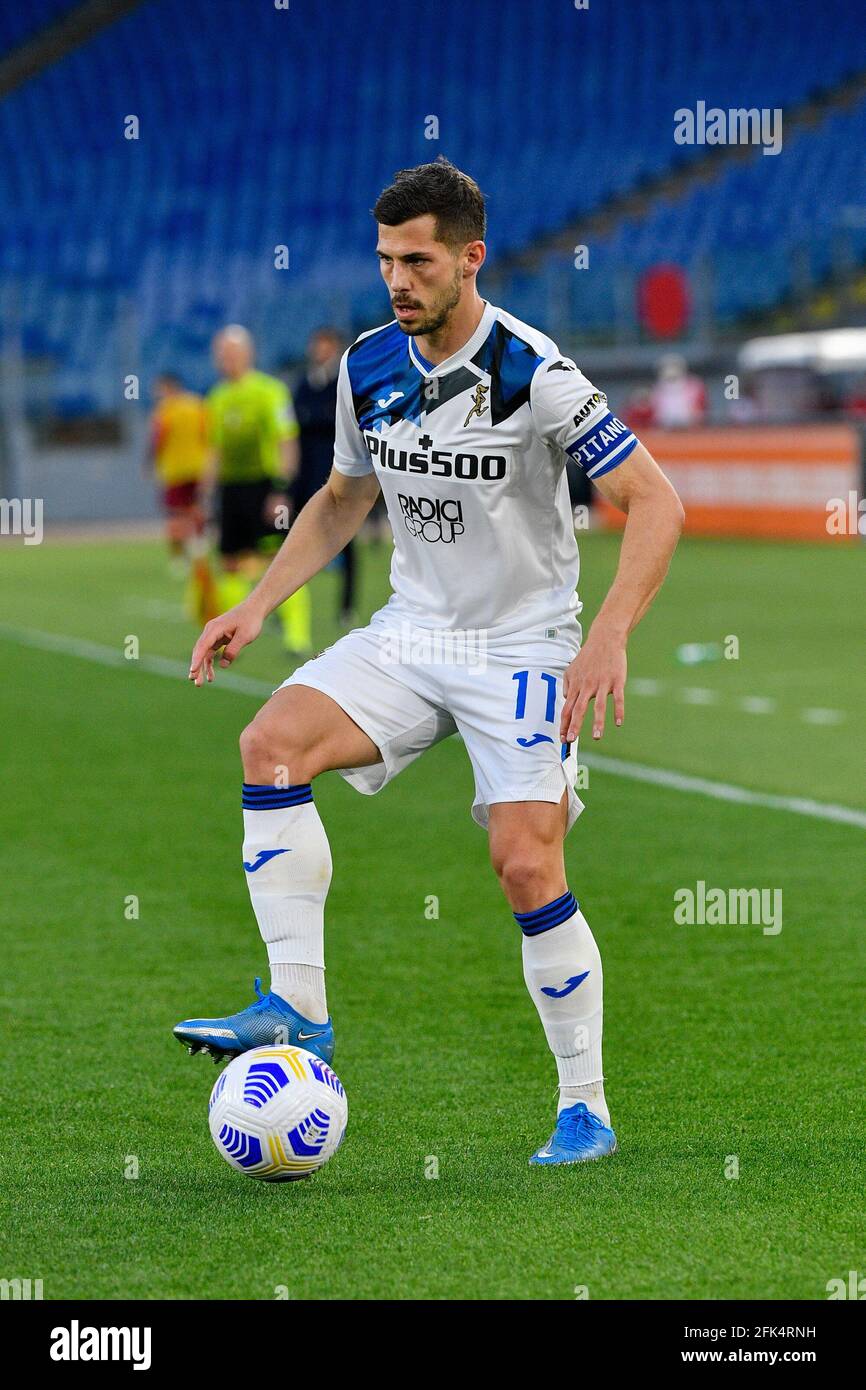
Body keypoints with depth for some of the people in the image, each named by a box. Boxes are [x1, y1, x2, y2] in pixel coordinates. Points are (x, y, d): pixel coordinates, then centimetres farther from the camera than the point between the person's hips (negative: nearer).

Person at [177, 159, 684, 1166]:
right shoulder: (368, 367, 1)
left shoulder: (532, 372, -17)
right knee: (272, 744, -20)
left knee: (527, 868, -15)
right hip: (409, 631, 5)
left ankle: (586, 1108, 0)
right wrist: (257, 605, 7)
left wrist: (608, 640, -28)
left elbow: (654, 502, -17)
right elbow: (343, 499, 19)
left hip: (523, 649, -5)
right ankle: (295, 1007, -18)